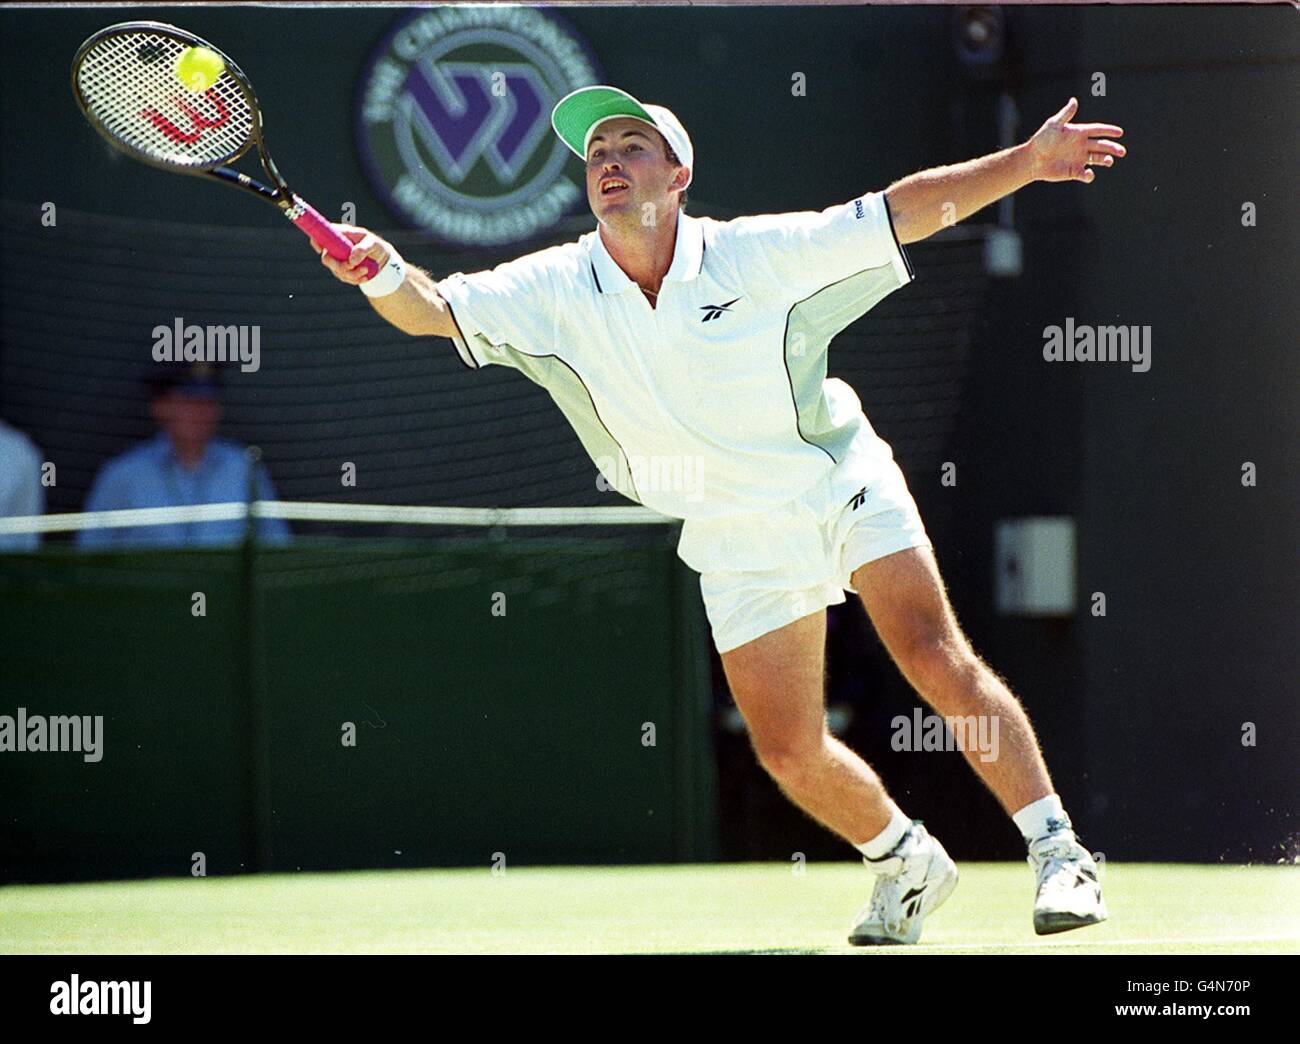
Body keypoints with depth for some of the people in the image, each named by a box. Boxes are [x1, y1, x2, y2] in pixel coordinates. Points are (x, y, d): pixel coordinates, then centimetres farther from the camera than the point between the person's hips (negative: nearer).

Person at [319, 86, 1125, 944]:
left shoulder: (757, 255, -16)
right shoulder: (557, 291, -11)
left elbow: (903, 211, -13)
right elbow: (432, 309, -17)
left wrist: (1026, 162, -20)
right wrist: (382, 269, -39)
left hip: (845, 487, -3)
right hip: (737, 542, 3)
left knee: (939, 664, -18)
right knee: (790, 753, -2)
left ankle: (1058, 851, -9)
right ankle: (906, 861, 26)